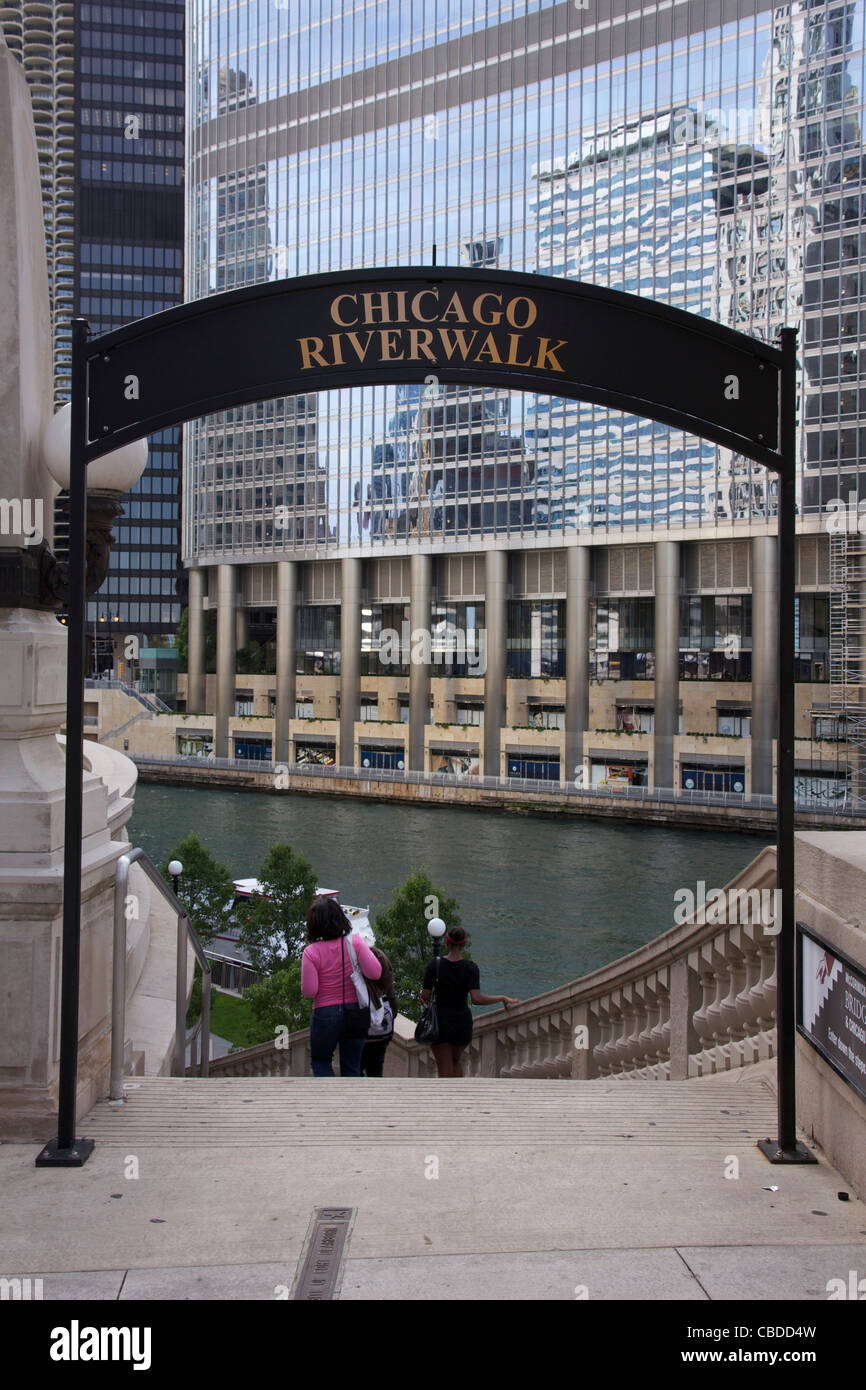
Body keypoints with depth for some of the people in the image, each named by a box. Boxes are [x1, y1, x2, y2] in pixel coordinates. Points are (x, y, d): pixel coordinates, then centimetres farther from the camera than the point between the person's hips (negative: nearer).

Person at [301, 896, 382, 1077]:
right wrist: (354, 968, 5)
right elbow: (375, 973, -14)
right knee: (352, 1066, 14)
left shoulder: (311, 952, -14)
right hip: (355, 1011, 2)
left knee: (320, 1061, 17)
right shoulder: (354, 942, -8)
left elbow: (309, 991, -15)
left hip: (325, 1014, -2)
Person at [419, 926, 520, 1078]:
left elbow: (425, 996, -10)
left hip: (440, 1022, -1)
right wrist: (503, 998, -9)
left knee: (445, 1071, 7)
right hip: (462, 1023, 1)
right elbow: (476, 999, -21)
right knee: (456, 1060, 29)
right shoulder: (470, 967, -13)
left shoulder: (435, 965, -12)